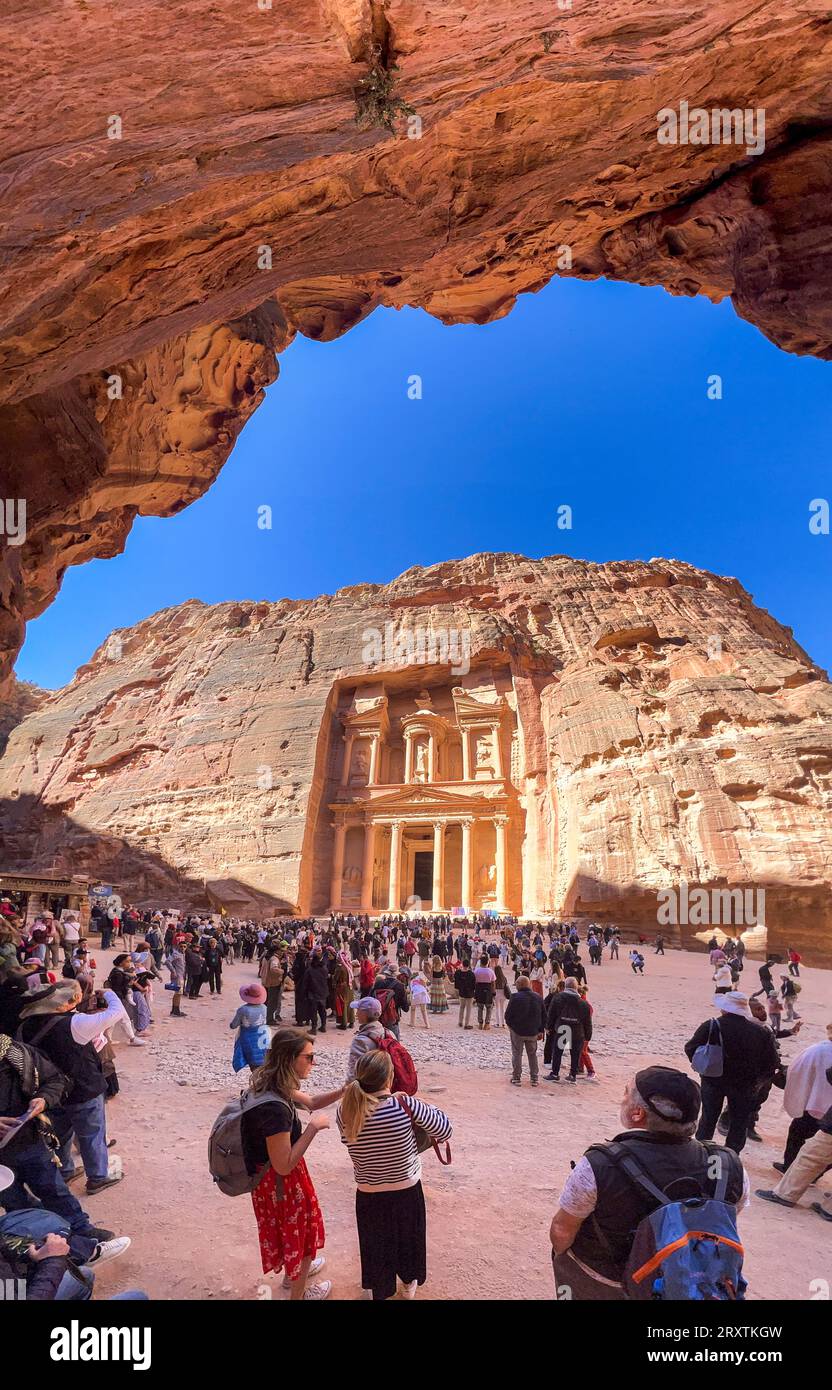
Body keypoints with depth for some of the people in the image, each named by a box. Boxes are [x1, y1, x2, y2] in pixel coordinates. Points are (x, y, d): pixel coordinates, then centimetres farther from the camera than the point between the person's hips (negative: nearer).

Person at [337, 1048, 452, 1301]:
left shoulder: (345, 1112, -22)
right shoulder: (406, 1105, -27)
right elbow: (444, 1130, -14)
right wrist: (425, 1107, 3)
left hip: (370, 1196, 0)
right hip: (408, 1192, 0)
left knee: (377, 1245, 27)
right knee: (408, 1237, 29)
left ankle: (381, 1292, 47)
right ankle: (408, 1284, 53)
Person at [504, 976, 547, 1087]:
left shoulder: (515, 997, -15)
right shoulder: (538, 998, -1)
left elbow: (508, 1015, -11)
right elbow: (544, 1016, 5)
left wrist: (511, 1026, 8)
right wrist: (540, 1030, 13)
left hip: (517, 1031, -4)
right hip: (533, 1032, 4)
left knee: (517, 1054, 8)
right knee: (532, 1055, 16)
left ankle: (516, 1078, 10)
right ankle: (534, 1078, 19)